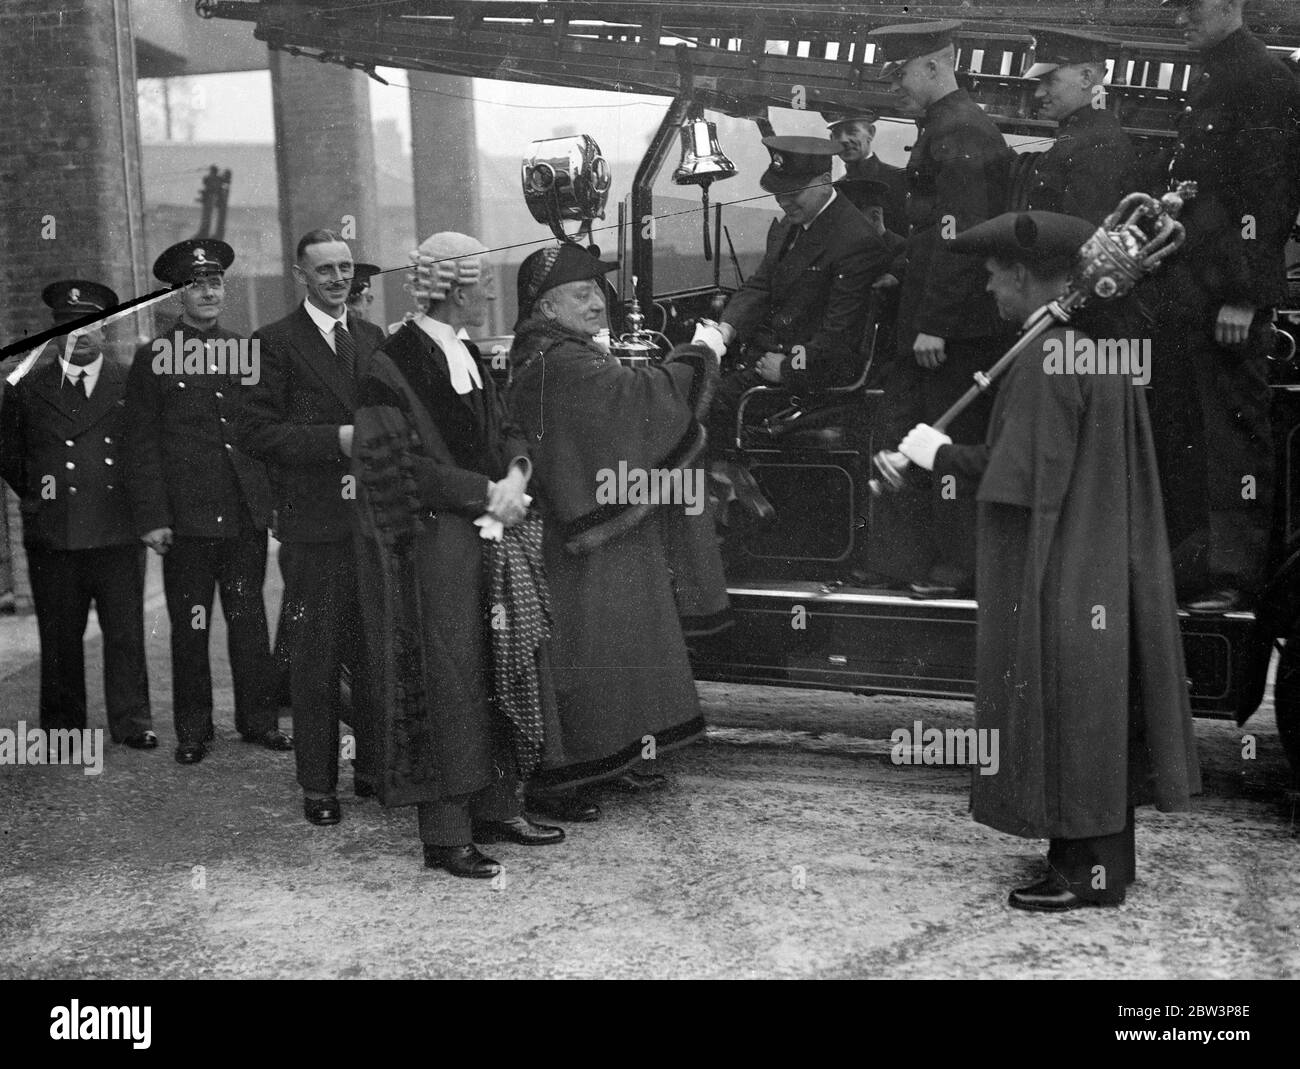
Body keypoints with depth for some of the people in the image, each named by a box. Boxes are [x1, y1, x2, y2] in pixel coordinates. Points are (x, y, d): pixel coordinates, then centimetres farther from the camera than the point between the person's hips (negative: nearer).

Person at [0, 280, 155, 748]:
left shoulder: (132, 385, 6)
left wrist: (137, 499, 5)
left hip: (119, 533, -1)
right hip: (53, 535, 1)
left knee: (126, 631, 0)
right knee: (59, 635, 6)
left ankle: (132, 722, 8)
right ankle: (62, 724, 16)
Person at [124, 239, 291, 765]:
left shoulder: (247, 350, 10)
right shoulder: (153, 357, 1)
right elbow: (141, 444, -1)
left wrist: (277, 497, 8)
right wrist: (152, 517, -7)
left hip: (247, 510, 3)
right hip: (187, 515, -3)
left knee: (250, 618, 8)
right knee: (190, 625, 4)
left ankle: (258, 719, 18)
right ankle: (193, 730, 15)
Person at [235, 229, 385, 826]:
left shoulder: (373, 338, 15)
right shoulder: (276, 342, -3)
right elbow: (252, 432, -9)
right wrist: (335, 440, -17)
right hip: (317, 522, -5)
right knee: (316, 661, 1)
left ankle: (374, 767, 23)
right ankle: (318, 786, 11)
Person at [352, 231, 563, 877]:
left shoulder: (466, 356, 13)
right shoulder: (394, 366, -12)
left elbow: (505, 432, 16)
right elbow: (396, 464, -17)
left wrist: (514, 474, -6)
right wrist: (485, 492, -15)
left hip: (486, 534, 8)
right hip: (431, 546, -8)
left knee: (501, 674, 11)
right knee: (445, 682, -3)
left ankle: (496, 810, 23)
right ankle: (445, 836, 6)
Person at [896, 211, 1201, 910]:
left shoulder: (1050, 354, -20)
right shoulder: (1101, 340, 9)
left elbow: (1030, 473, -21)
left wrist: (942, 454, -8)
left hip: (1058, 578, -9)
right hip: (1103, 566, 9)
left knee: (1066, 712, 1)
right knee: (1098, 713, 16)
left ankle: (1090, 872, 11)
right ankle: (1102, 855, 27)